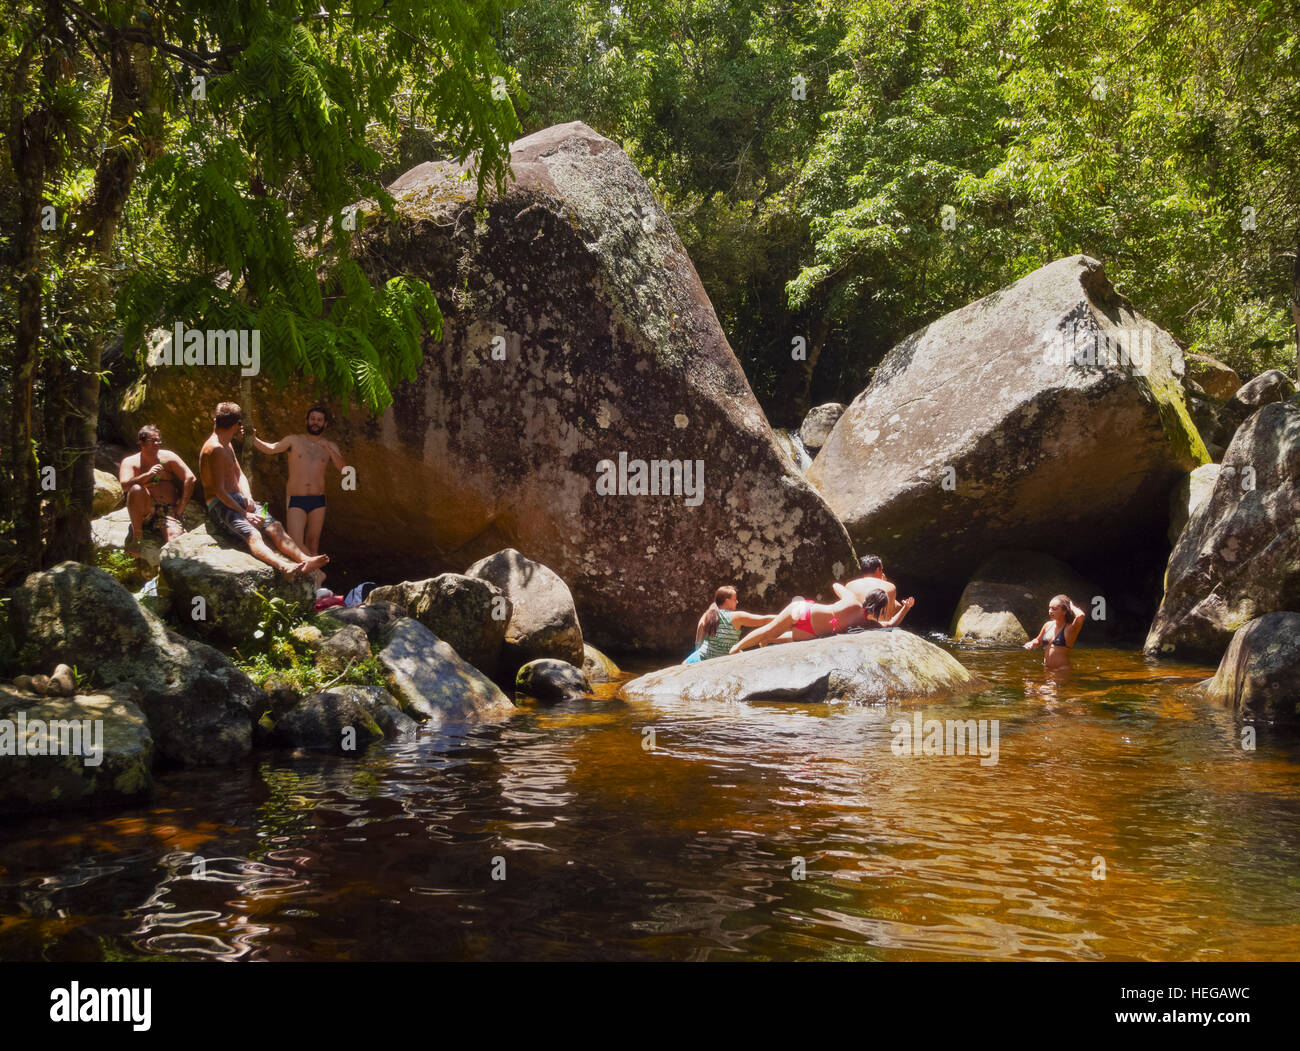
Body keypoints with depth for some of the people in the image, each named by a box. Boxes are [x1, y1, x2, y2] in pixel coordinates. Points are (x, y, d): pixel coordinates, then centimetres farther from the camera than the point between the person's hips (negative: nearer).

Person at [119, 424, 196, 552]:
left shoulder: (168, 457, 8)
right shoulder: (130, 462, 3)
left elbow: (190, 478, 2)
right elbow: (124, 485, -15)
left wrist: (181, 508, -5)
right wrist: (147, 475, -29)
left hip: (169, 511, -1)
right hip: (145, 511, 1)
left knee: (174, 538, -33)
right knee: (136, 489, -32)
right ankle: (137, 533, -21)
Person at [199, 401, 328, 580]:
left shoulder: (226, 446, 19)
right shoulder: (215, 449, -14)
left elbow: (239, 474, 23)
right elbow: (219, 491, -19)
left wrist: (247, 497, 2)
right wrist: (244, 513, -19)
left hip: (238, 500, 9)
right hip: (220, 506, -9)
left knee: (275, 527, -16)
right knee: (253, 535, -35)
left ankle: (305, 561, -36)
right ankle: (284, 567, -61)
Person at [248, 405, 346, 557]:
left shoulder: (329, 446, 9)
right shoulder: (294, 441, 3)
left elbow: (343, 469, -3)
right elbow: (270, 449, -11)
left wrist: (329, 451, -17)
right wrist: (253, 439, -28)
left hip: (318, 501, 2)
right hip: (295, 501, -2)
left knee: (312, 544, 6)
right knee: (296, 543, -15)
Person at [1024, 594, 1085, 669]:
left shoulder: (1069, 629, -8)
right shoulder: (1048, 625, 11)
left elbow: (1080, 615, -29)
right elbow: (1038, 640, 29)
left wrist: (1071, 606, -9)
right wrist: (1032, 643, 6)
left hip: (1062, 669, -6)